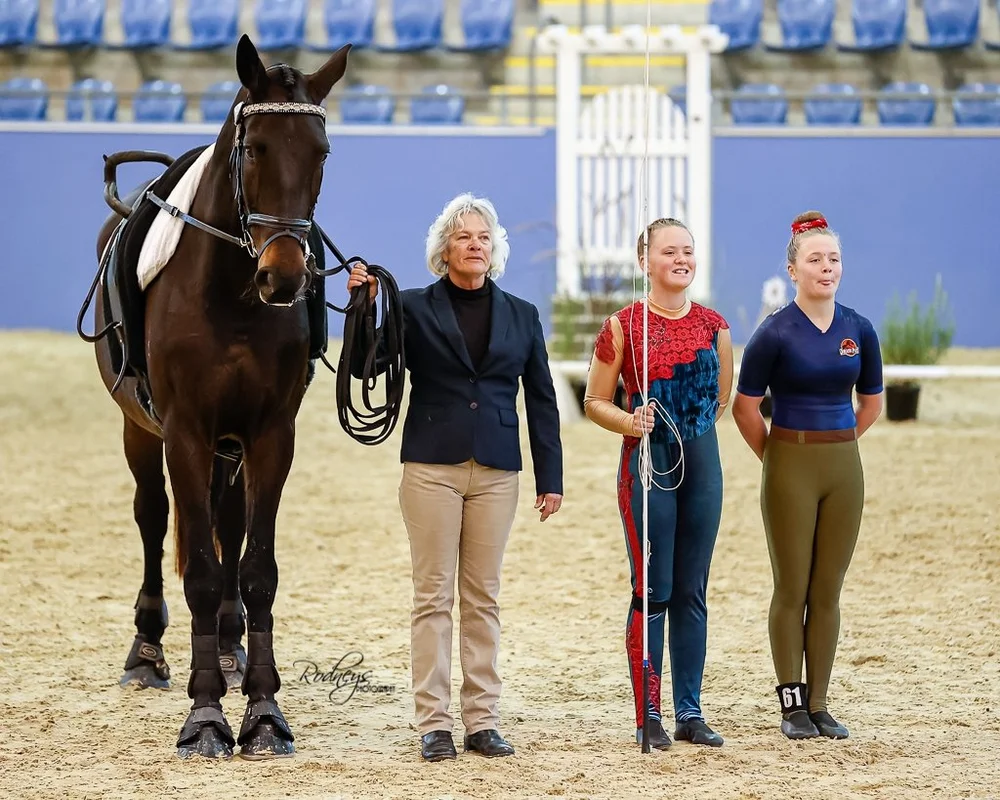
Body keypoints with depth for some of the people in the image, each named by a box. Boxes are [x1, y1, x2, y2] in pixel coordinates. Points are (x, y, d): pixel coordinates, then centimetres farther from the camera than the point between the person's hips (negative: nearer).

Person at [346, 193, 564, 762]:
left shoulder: (521, 316, 9)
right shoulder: (414, 308, 3)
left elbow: (542, 400, 10)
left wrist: (550, 478, 5)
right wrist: (365, 307, -18)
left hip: (496, 473, 2)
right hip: (432, 465, -2)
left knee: (483, 597, 6)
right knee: (434, 594, -1)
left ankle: (483, 720, 9)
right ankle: (434, 721, 1)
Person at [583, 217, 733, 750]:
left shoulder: (713, 325, 6)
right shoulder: (623, 325, -5)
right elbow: (595, 403, -1)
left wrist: (692, 427, 9)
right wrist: (631, 423, -17)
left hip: (701, 462, 4)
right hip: (648, 464, -4)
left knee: (692, 592, 7)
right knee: (653, 591, -3)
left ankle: (690, 711, 13)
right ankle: (647, 715, 4)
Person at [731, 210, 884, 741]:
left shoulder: (858, 330, 4)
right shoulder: (776, 333, -9)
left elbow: (872, 402, 16)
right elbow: (745, 407, -3)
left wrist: (835, 446, 13)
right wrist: (779, 458, 4)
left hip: (844, 468, 4)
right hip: (790, 470, -4)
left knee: (827, 592, 6)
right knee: (792, 589, 0)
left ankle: (819, 704, 11)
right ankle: (792, 705, 7)